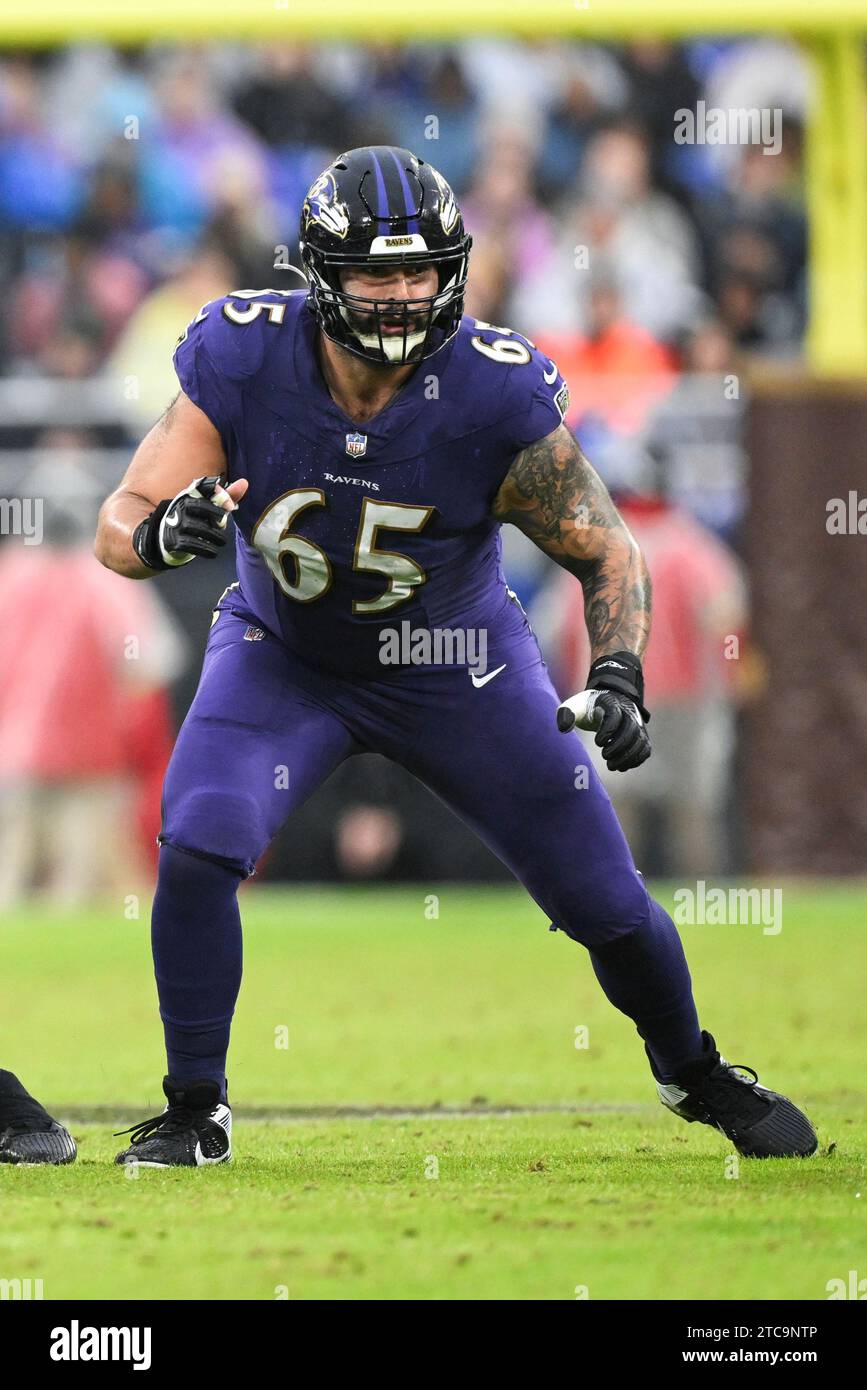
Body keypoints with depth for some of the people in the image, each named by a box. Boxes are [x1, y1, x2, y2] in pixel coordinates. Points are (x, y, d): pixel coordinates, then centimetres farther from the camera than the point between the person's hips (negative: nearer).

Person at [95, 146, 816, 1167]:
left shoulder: (496, 396, -27)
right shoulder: (242, 364, -25)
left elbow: (604, 550, -14)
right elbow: (118, 528, -21)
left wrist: (617, 677, -31)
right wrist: (162, 533, -45)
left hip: (456, 666, 0)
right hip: (284, 658, 0)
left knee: (605, 900, 3)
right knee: (196, 850, -23)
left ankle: (693, 1074, 34)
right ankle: (195, 1111, -3)